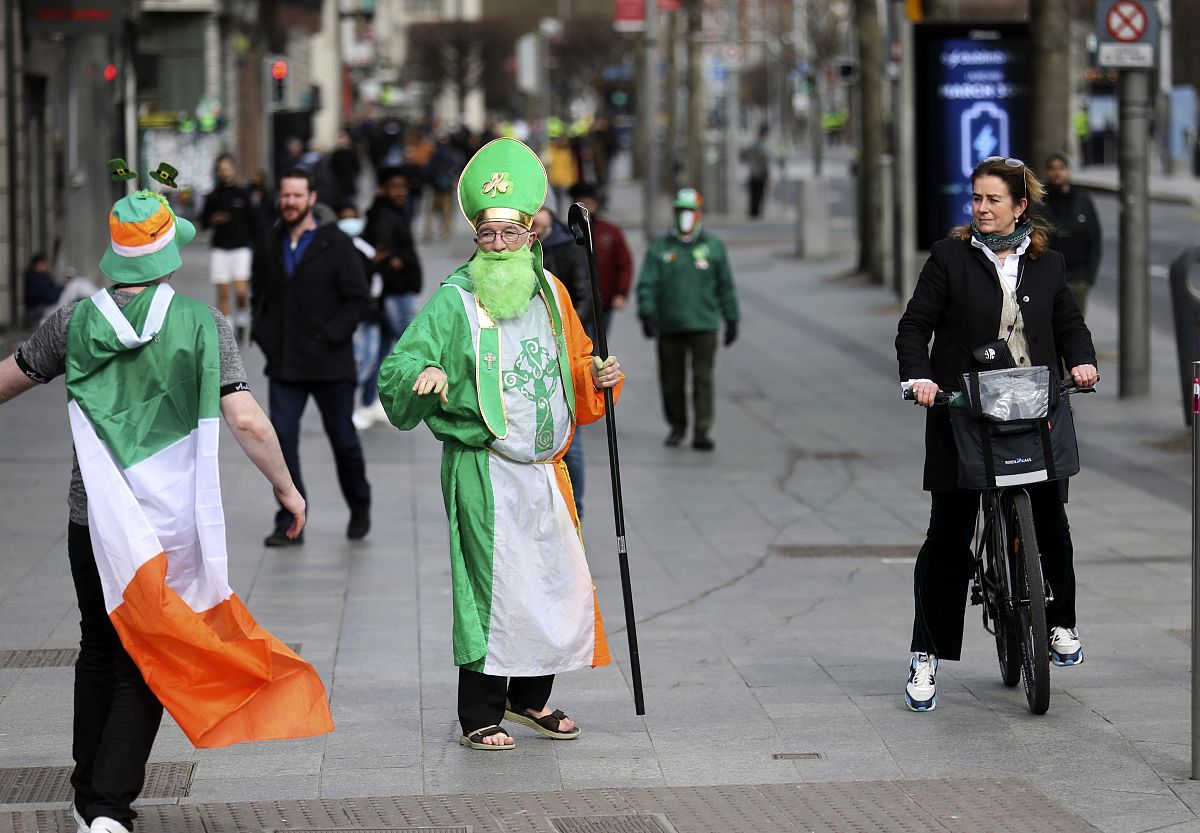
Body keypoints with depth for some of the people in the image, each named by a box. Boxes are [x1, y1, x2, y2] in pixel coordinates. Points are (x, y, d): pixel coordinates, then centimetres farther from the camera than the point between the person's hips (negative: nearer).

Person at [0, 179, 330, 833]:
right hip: (172, 525, -2)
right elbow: (247, 421, -12)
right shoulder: (203, 325, -7)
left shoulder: (75, 321, 0)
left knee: (99, 648, 19)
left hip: (93, 519, 2)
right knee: (146, 659, 4)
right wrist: (285, 487, 2)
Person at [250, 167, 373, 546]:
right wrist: (263, 334, 5)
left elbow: (359, 301, -7)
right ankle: (290, 524, -1)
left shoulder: (335, 245, -6)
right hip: (284, 365, 3)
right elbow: (258, 297, 21)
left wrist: (328, 336, -15)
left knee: (343, 439, 9)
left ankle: (360, 509, 31)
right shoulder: (268, 247, 9)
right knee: (282, 438, -6)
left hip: (330, 364, -3)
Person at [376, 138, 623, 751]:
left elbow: (572, 362, 24)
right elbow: (397, 372, -14)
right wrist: (422, 377, -35)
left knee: (562, 580, 8)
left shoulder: (549, 292, 10)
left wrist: (596, 377, 4)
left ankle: (530, 697, 26)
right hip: (483, 470, -6)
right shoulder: (453, 302, -8)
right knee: (493, 585, -6)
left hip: (543, 468, 6)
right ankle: (479, 716, 5)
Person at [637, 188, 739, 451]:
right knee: (671, 381, 6)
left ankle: (702, 431, -11)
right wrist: (647, 313, -13)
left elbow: (725, 287, 12)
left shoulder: (713, 246, 6)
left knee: (702, 379, -9)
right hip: (669, 327, 1)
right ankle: (677, 427, 23)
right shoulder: (660, 246, 5)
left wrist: (731, 320, 10)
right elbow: (647, 284, 0)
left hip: (704, 324, -1)